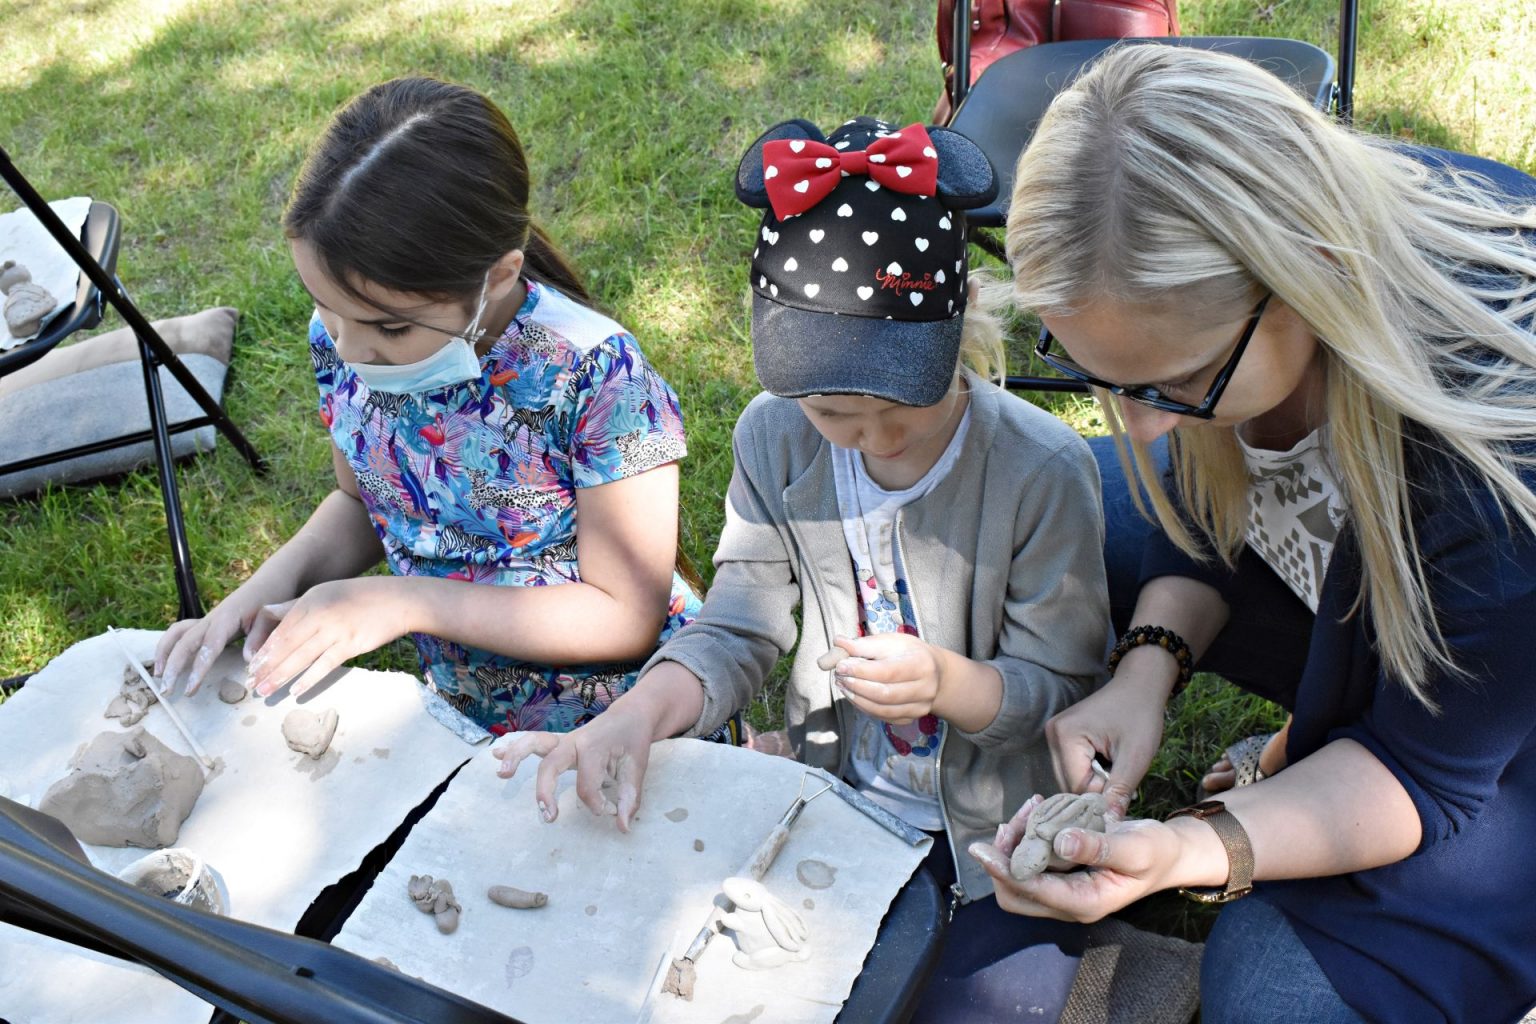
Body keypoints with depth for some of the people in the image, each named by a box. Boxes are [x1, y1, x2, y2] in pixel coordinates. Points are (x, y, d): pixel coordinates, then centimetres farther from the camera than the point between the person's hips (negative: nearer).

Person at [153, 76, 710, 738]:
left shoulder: (596, 378, -27)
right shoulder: (341, 340, -8)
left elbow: (628, 616, -20)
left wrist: (405, 602, -23)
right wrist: (272, 585, -8)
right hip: (462, 712, 5)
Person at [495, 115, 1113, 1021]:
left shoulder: (1043, 470, -22)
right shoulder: (775, 441, -10)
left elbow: (1066, 691, -14)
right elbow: (735, 634, -7)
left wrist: (949, 683, -35)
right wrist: (639, 714, -27)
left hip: (1004, 836, -3)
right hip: (844, 804, 4)